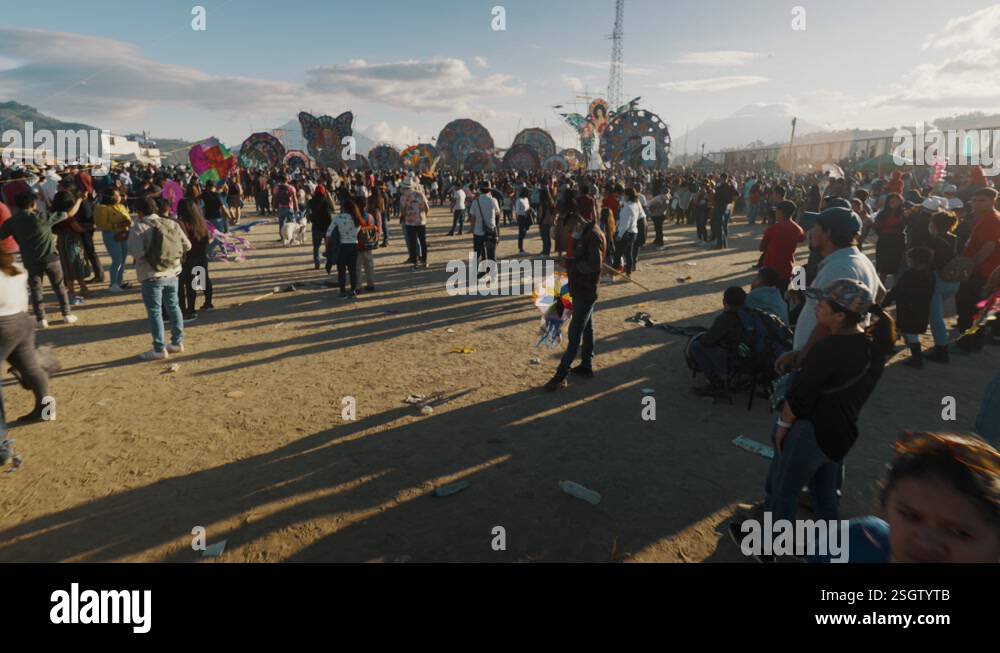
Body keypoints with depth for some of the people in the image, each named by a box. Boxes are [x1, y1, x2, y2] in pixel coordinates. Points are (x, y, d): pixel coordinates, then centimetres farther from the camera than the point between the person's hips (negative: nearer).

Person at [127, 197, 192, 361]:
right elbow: (187, 246, 3)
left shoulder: (138, 228, -12)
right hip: (173, 273, 5)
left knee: (155, 311, 2)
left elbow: (136, 252, -23)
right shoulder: (172, 223, 3)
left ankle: (159, 349, 6)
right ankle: (177, 342, 24)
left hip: (152, 276, -5)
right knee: (173, 306, 17)